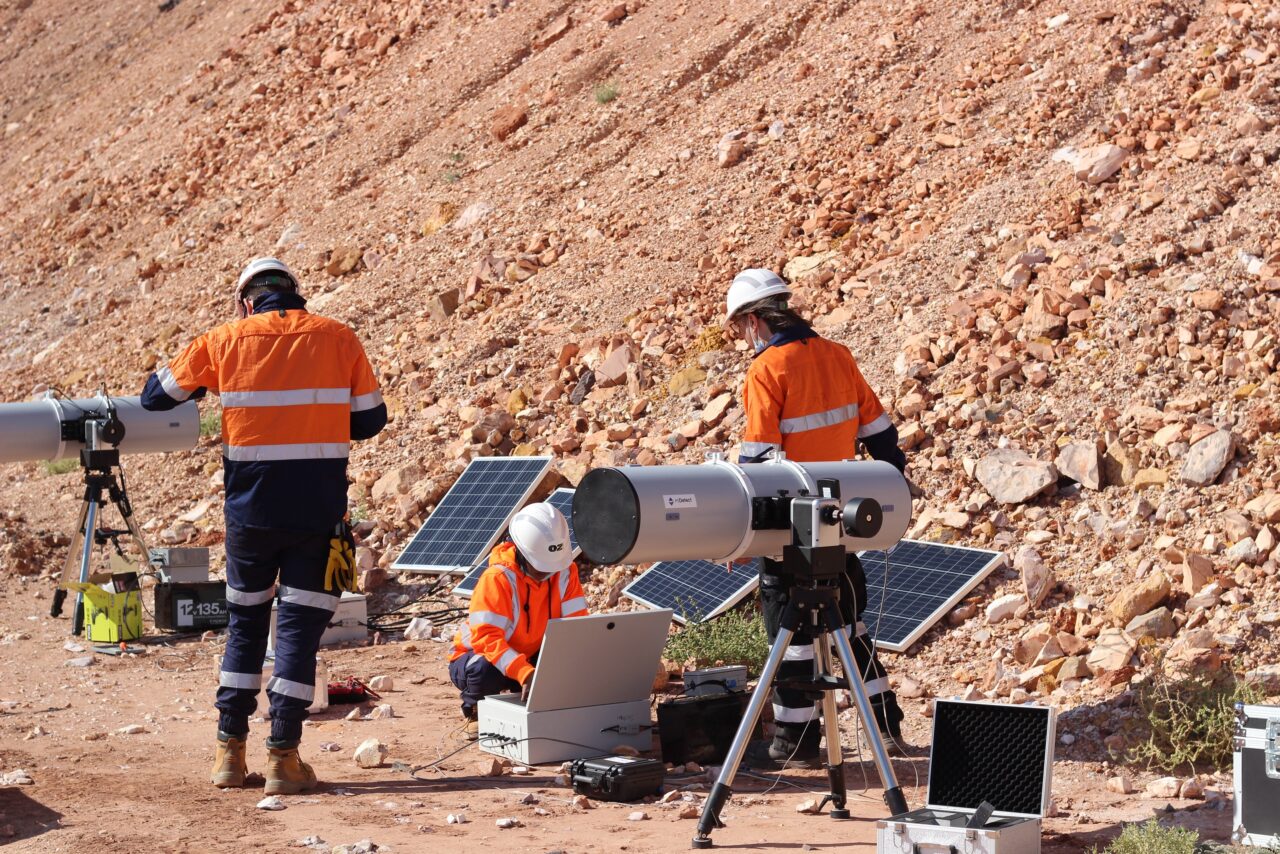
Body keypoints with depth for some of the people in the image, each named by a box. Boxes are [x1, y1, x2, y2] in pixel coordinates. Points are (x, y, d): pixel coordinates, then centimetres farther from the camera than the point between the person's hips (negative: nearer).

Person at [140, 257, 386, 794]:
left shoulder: (226, 341, 1)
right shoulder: (338, 339, 0)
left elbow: (156, 396, 12)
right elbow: (370, 420, 7)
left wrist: (207, 389, 30)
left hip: (250, 508, 1)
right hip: (318, 511, -1)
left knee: (245, 622, 17)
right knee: (300, 627, 5)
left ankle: (230, 751, 17)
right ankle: (283, 755, 2)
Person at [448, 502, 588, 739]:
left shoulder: (565, 571, -13)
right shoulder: (497, 578, -29)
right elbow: (485, 637, -37)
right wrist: (525, 673, -51)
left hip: (532, 657, 4)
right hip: (479, 653, -4)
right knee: (485, 670, -40)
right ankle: (475, 710, -2)